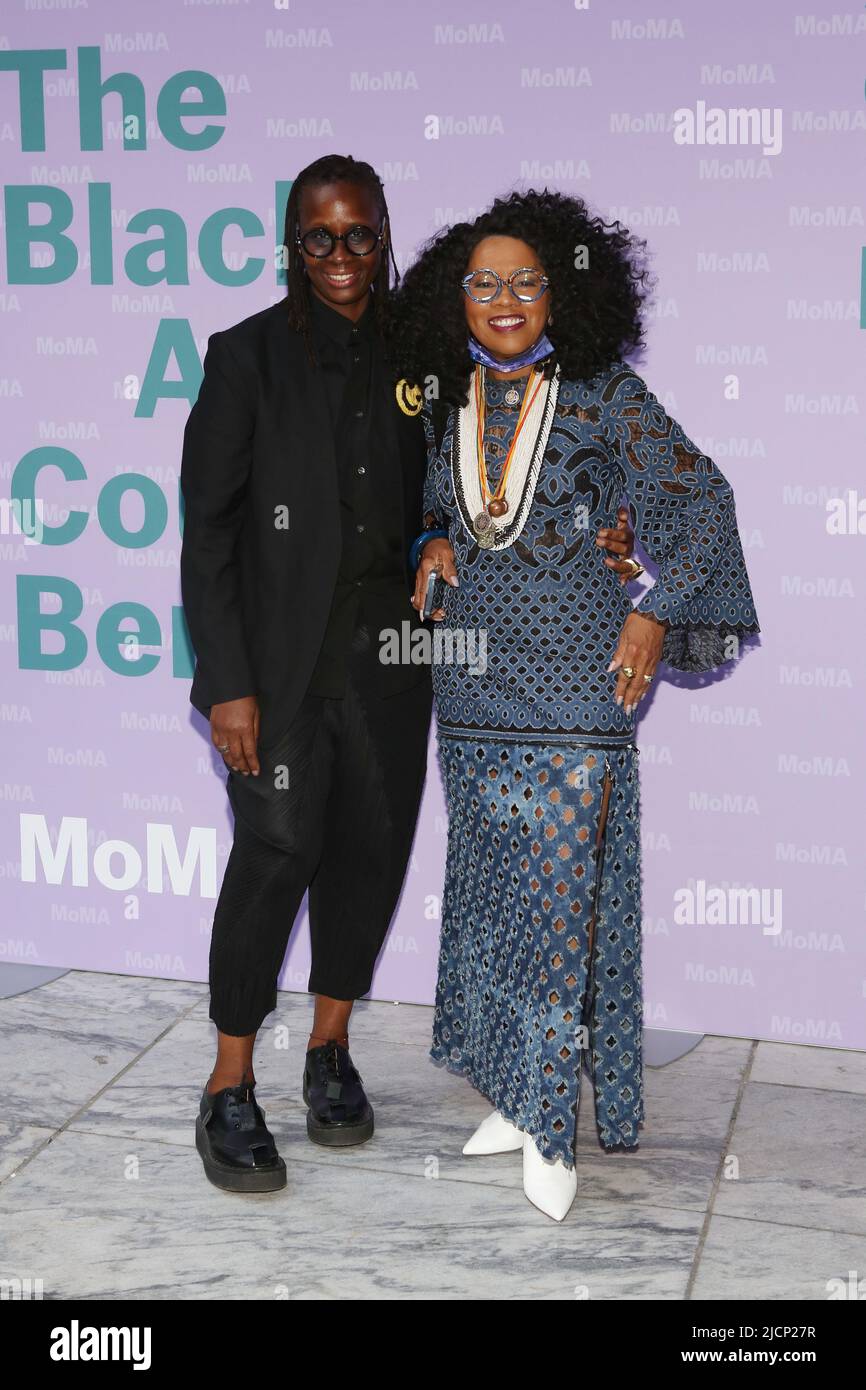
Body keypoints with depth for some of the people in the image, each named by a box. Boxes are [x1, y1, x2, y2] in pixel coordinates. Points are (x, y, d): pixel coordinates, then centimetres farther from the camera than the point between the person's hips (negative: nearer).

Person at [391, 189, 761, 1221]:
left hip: (577, 682, -5)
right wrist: (432, 549, 2)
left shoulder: (604, 393, -5)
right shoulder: (450, 401, 8)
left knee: (562, 888, -4)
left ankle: (551, 1123, 8)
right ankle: (517, 1089, 26)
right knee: (488, 882, 11)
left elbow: (700, 496, -3)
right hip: (473, 685, 5)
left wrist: (656, 611, -7)